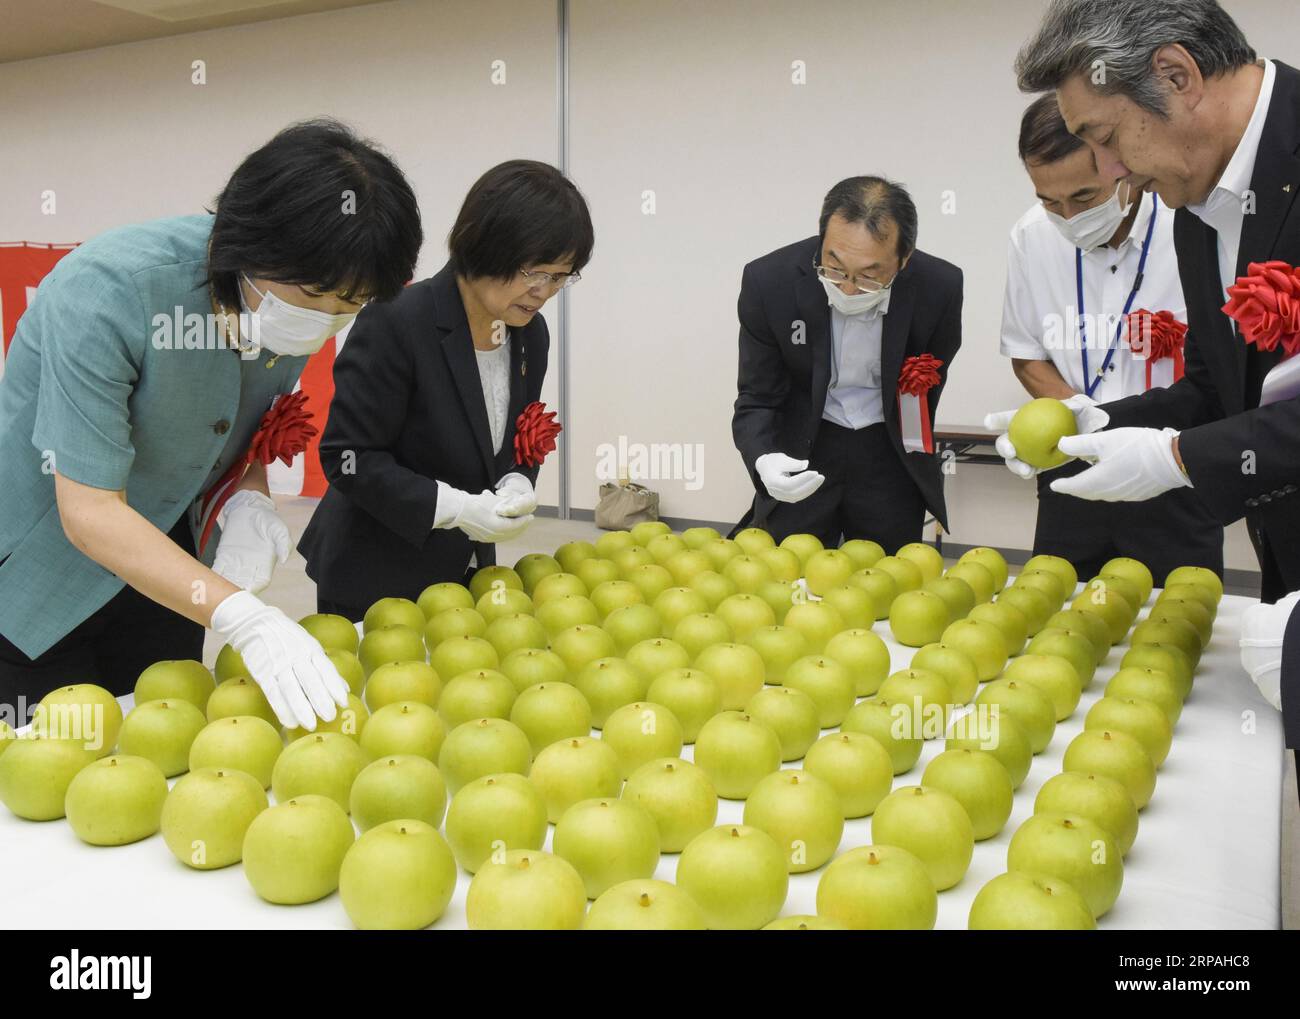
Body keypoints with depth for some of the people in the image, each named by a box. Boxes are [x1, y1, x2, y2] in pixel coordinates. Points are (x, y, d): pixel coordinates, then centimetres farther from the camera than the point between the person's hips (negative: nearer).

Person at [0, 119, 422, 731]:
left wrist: (250, 501, -16)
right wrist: (243, 617, -41)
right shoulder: (107, 290, -31)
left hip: (161, 565, 5)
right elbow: (89, 510, -31)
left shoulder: (300, 314, -11)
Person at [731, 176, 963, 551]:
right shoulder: (769, 281, -21)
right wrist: (763, 460, -34)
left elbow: (931, 378, 3)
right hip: (801, 451, 0)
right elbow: (756, 400, -14)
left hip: (890, 456, 1)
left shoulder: (940, 287, -18)